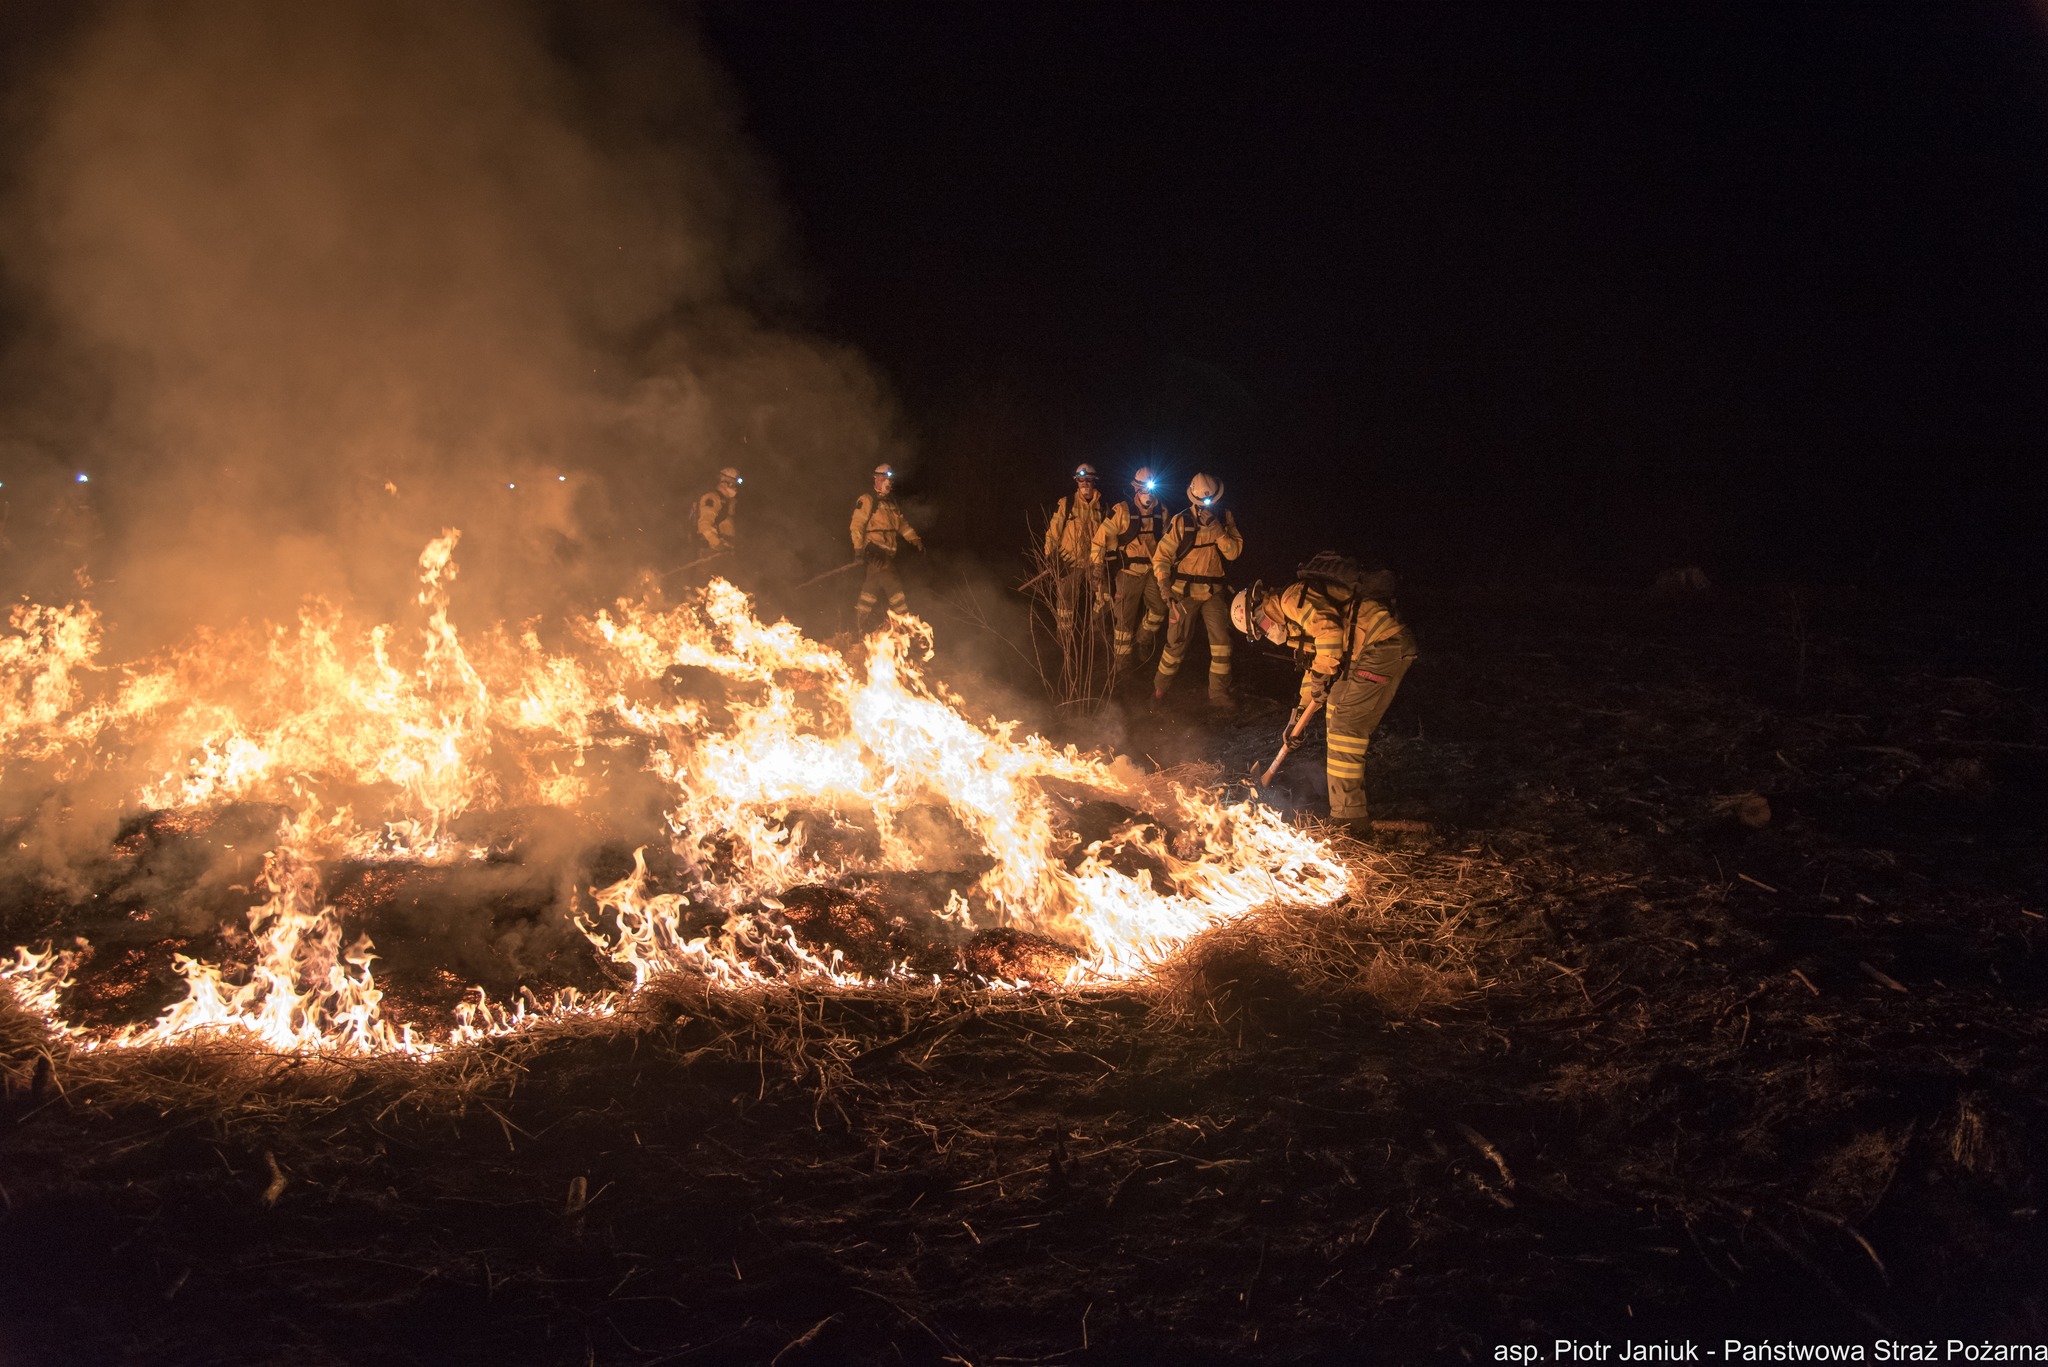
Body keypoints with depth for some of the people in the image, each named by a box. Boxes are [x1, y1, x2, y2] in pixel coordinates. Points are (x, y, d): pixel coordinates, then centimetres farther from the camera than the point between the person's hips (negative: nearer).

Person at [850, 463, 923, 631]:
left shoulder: (892, 503, 21)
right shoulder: (867, 501, -4)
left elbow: (902, 524, 21)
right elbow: (856, 525, -9)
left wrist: (915, 540, 9)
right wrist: (859, 548, -17)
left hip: (888, 552, 8)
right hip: (875, 551, -8)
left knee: (873, 587, 11)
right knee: (892, 585, -15)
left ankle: (860, 624, 17)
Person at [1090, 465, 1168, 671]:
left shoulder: (1161, 511, 2)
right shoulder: (1122, 511, -13)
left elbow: (1164, 538, 17)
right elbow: (1101, 536, -12)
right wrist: (1097, 565, -15)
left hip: (1152, 570, 4)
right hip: (1128, 571, -4)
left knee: (1159, 608, -1)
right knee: (1126, 617, 1)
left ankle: (1143, 639, 27)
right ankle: (1121, 659, 15)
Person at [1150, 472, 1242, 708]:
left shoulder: (1226, 519, 0)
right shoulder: (1181, 522, -9)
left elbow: (1234, 552, -9)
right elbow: (1161, 556, -7)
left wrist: (1217, 530, -21)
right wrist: (1164, 585, -19)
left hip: (1214, 591, 3)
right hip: (1185, 591, -3)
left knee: (1222, 643, -2)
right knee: (1176, 644, 2)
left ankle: (1219, 694, 10)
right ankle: (1159, 689, 20)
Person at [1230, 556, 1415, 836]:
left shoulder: (1292, 598, -9)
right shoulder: (1294, 618, 24)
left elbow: (1328, 631, -26)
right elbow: (1315, 659, 36)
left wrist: (1321, 677, -14)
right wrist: (1300, 710, 39)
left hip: (1382, 646, -11)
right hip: (1389, 647, 11)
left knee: (1345, 727, -9)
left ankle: (1349, 818, -7)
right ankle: (1349, 807, 31)